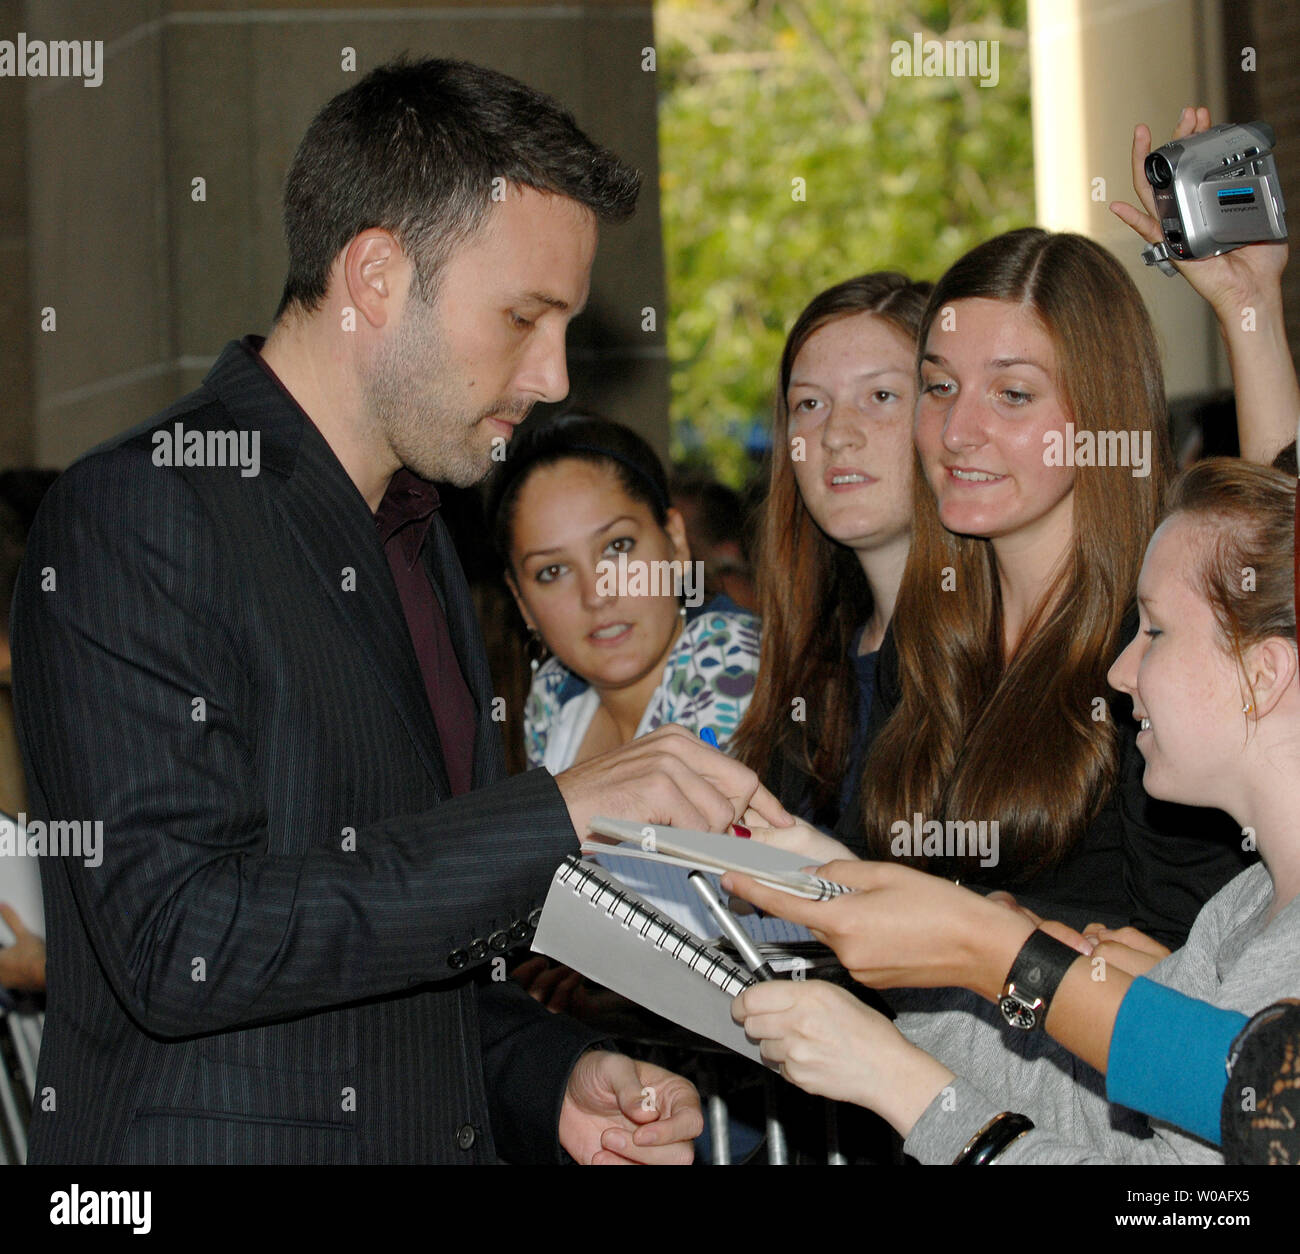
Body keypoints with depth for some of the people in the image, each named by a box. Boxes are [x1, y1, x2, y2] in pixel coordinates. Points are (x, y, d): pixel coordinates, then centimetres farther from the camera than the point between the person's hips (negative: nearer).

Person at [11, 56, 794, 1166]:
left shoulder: (420, 543, 13)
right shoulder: (137, 513, -14)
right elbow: (180, 941, -24)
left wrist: (555, 1083, -1)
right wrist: (557, 816, -24)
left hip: (443, 1143, 8)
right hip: (213, 1144, -8)